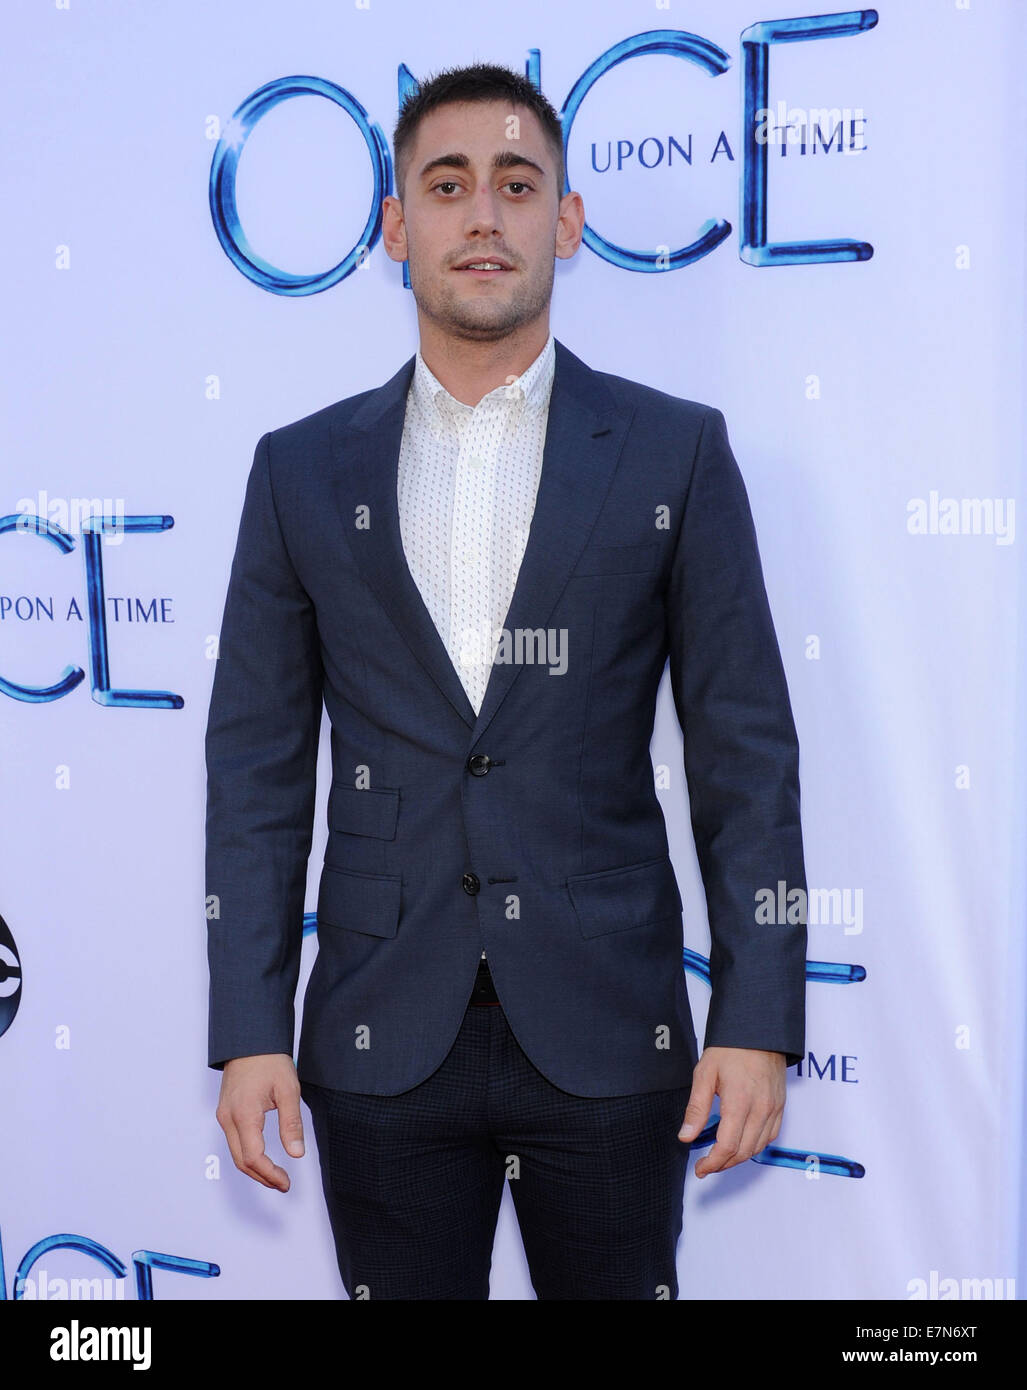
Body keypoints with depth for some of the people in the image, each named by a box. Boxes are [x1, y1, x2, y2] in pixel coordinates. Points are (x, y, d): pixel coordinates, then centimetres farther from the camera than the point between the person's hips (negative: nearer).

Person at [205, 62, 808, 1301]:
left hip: (608, 1040, -1)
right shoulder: (302, 470, 5)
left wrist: (757, 1021, -6)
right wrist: (248, 1034, -1)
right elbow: (257, 767, 5)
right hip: (383, 1045, 1)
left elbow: (744, 752, -1)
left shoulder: (675, 453, 1)